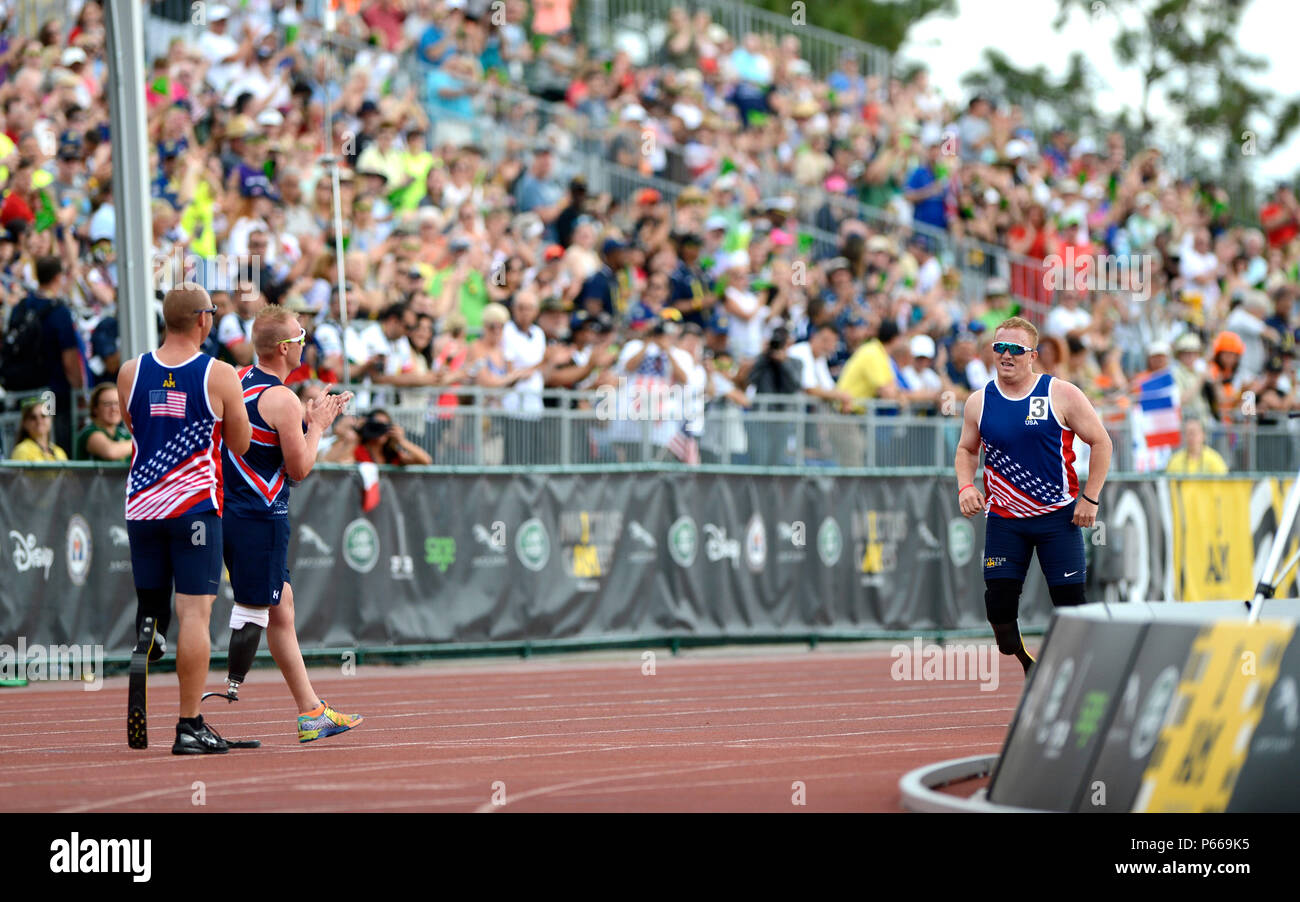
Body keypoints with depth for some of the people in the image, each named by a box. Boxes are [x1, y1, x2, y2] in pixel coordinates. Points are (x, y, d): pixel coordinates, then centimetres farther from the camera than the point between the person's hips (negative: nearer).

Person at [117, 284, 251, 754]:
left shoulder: (130, 372, 3)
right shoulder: (220, 375, -7)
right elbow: (240, 444, 4)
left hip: (141, 504, 3)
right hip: (195, 505, -3)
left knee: (150, 605, 17)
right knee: (194, 613, -2)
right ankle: (190, 726, -3)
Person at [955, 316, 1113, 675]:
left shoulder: (1061, 395, -6)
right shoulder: (979, 402, 4)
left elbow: (1100, 443, 0)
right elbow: (966, 450, 19)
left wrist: (1089, 498, -5)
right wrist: (965, 485, -1)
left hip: (1058, 517, -2)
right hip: (1003, 520, 2)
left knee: (1070, 600, -5)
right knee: (999, 602, -6)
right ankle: (1028, 670, 17)